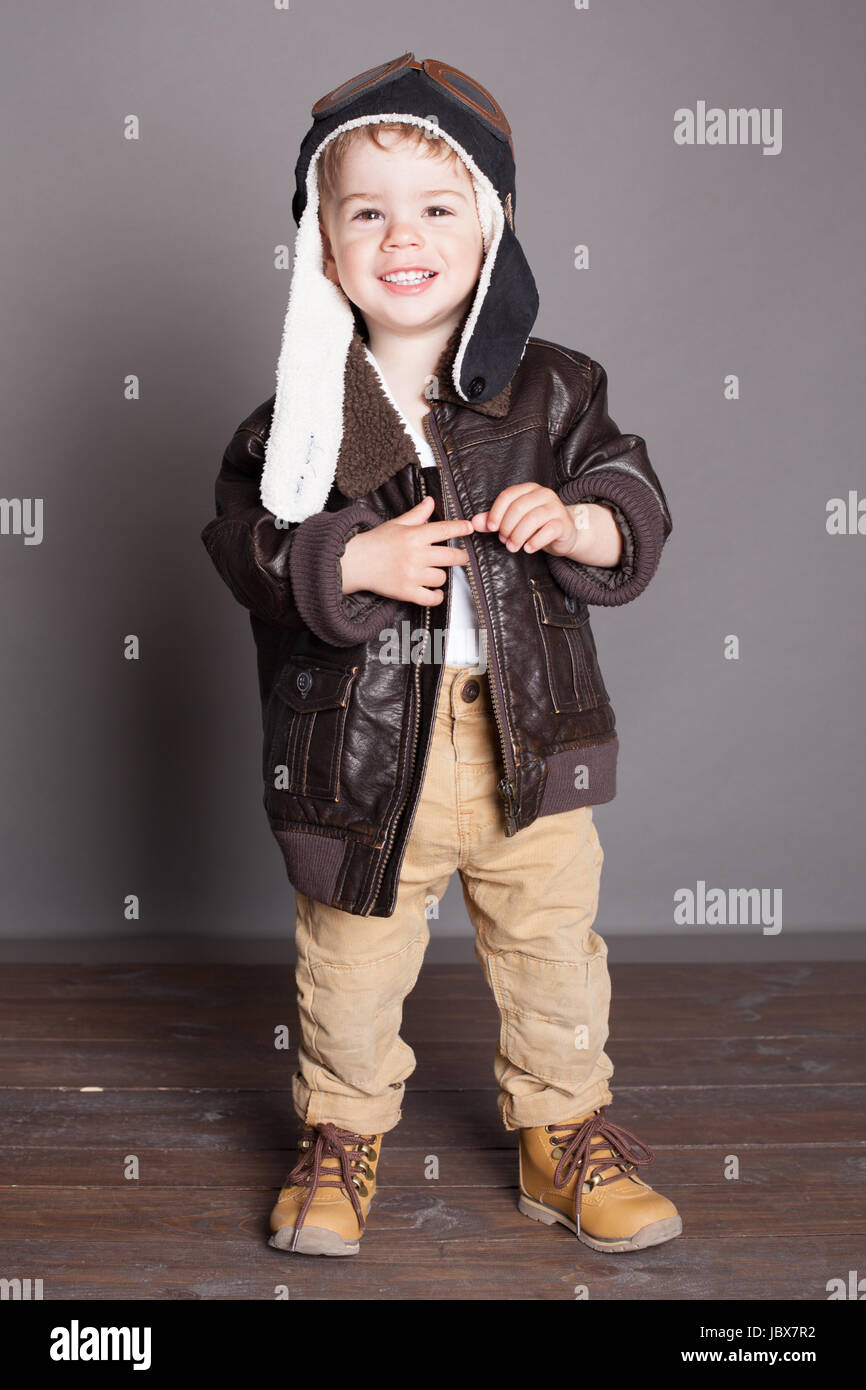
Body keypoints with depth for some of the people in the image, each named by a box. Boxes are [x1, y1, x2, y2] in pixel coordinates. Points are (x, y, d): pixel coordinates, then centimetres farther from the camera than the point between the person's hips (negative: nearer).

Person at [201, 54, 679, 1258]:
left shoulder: (550, 391, -1)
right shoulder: (303, 412, -4)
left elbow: (637, 509, 2)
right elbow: (246, 548, -6)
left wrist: (574, 522, -19)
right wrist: (354, 563, -21)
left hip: (527, 737, 1)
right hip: (361, 745, -1)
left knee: (554, 952, 14)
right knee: (352, 963, 14)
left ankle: (565, 1128, 35)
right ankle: (343, 1133, 36)